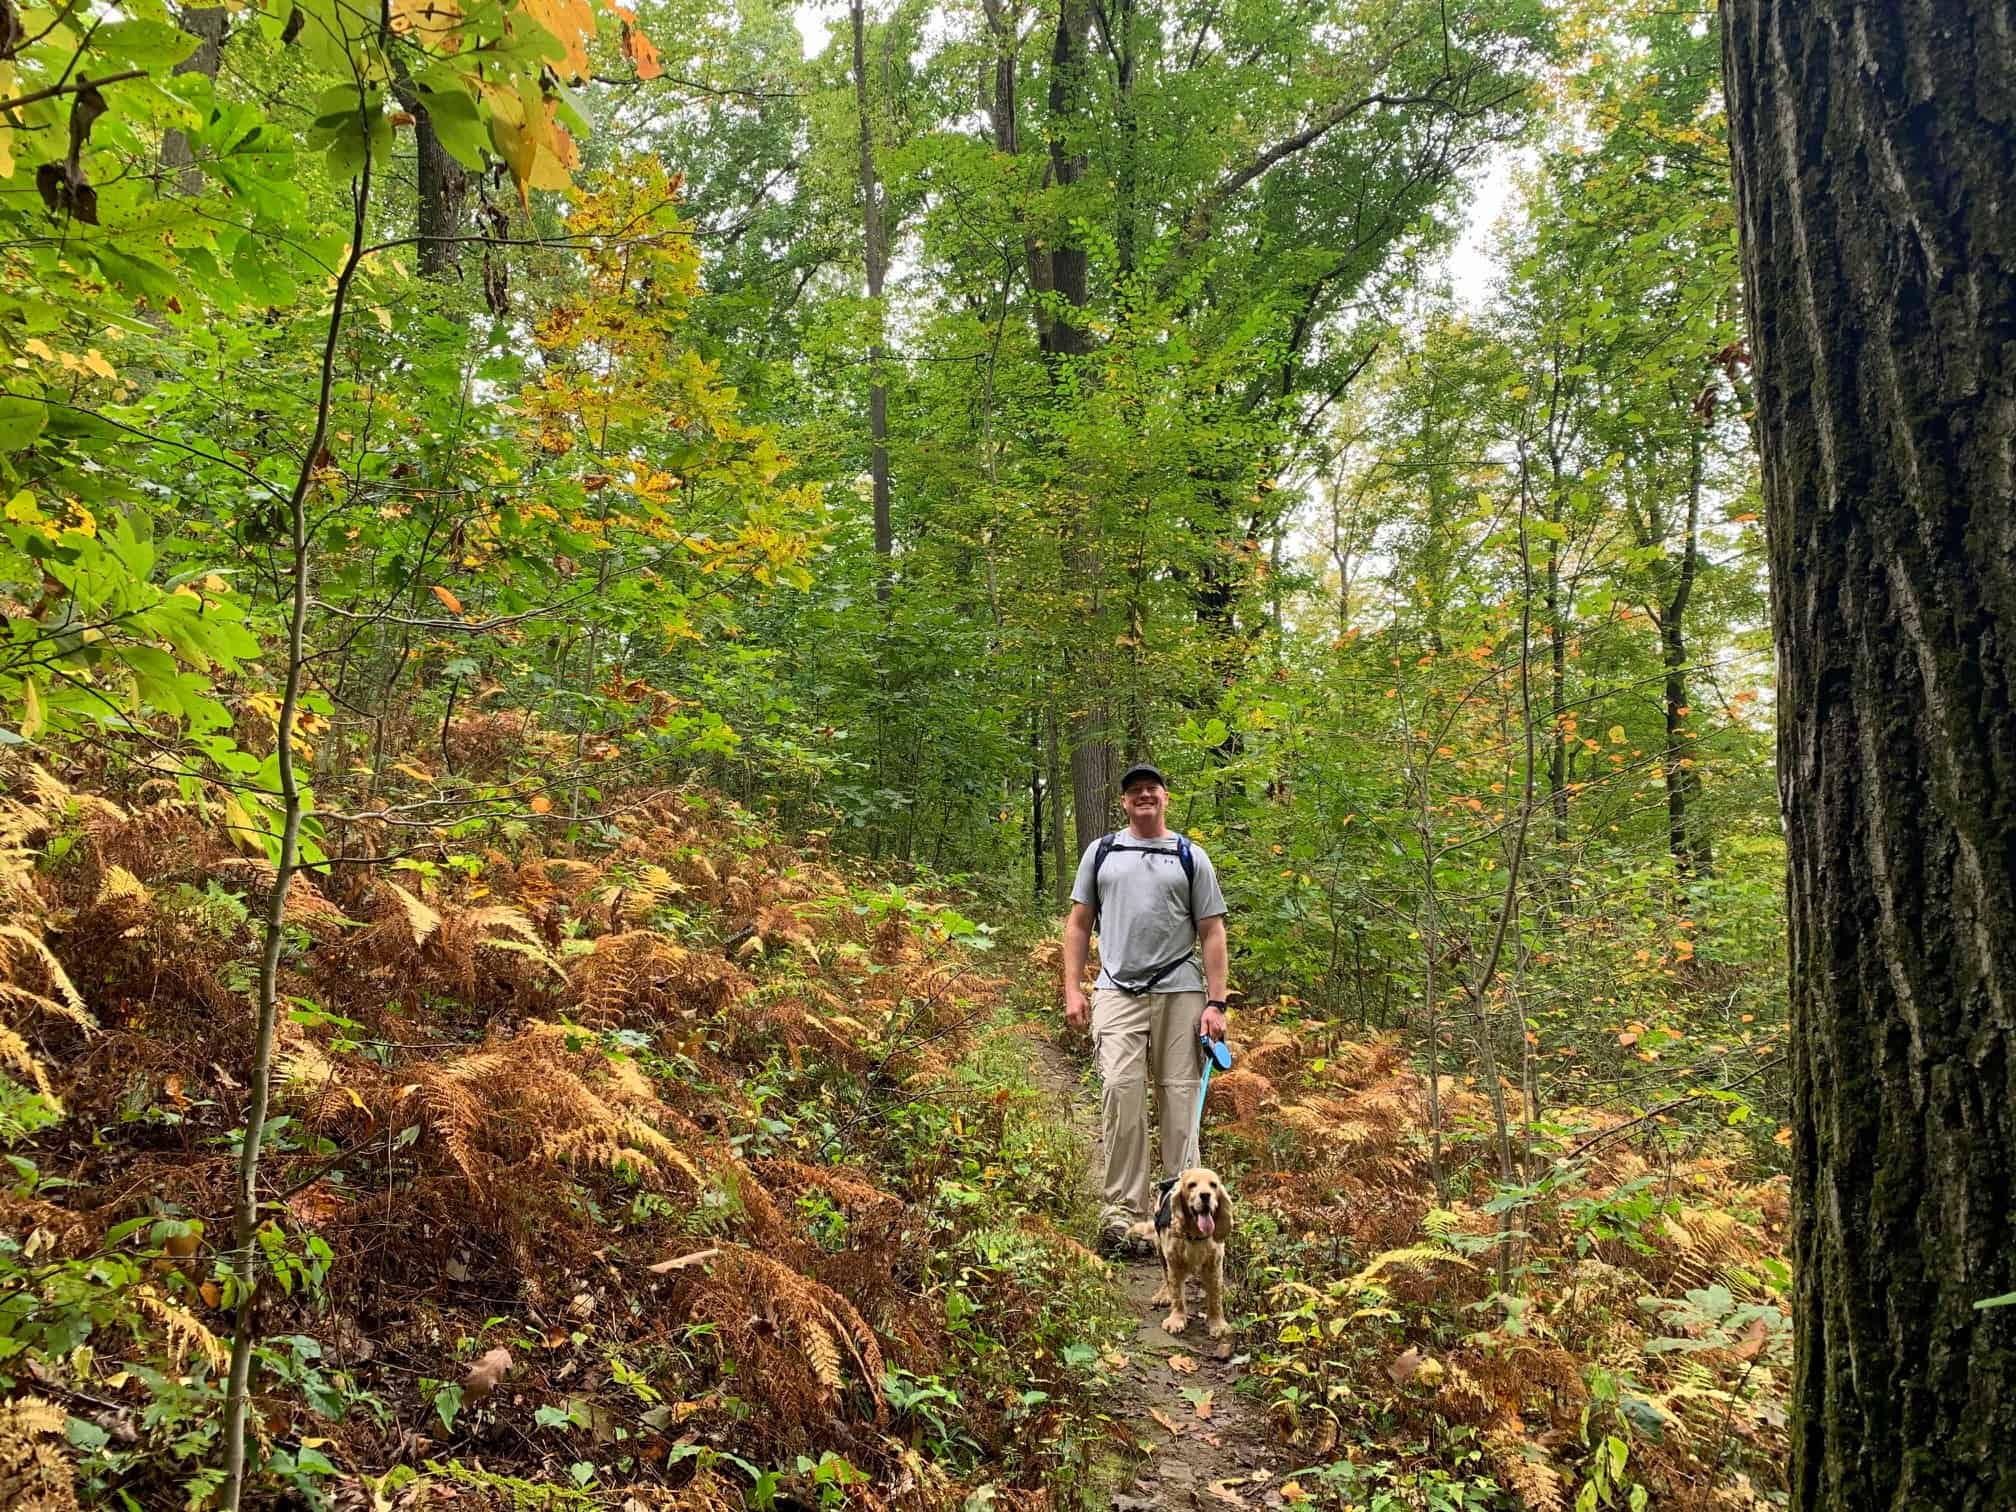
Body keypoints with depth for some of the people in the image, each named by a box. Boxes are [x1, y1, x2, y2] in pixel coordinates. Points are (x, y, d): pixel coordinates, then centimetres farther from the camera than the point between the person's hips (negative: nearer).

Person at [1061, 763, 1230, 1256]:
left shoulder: (1191, 857, 11)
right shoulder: (1101, 853, 15)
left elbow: (1212, 932, 8)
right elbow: (1078, 923, 15)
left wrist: (1215, 1003, 0)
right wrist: (1073, 990, 5)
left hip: (1180, 992, 0)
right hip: (1117, 992, 0)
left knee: (1180, 1098, 0)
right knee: (1121, 1094, -11)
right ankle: (1120, 1214, -7)